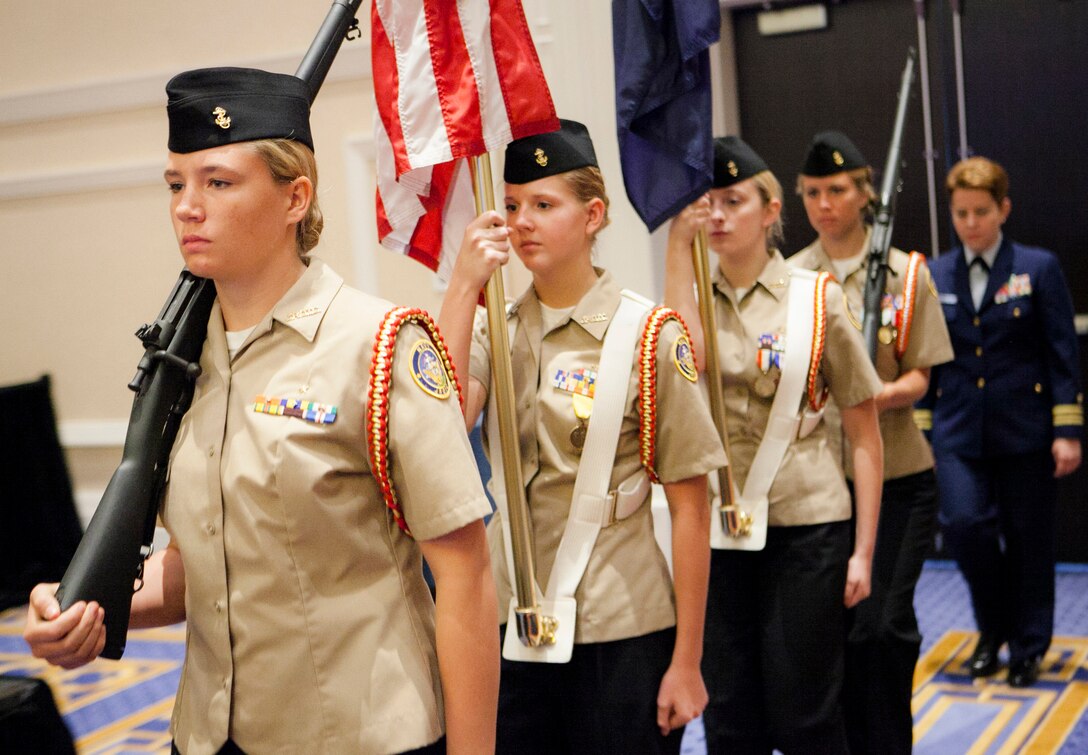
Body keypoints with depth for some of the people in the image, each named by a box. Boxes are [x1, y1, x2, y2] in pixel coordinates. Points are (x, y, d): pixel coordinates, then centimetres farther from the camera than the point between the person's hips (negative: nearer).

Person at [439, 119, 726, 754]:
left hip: (623, 631, -3)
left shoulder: (650, 337, -9)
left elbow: (689, 506, -7)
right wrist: (464, 286, -18)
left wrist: (687, 661, -7)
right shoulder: (495, 329, 3)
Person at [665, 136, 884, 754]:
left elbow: (865, 435, 0)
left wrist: (863, 550, -4)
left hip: (806, 525, -3)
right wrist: (679, 249, -17)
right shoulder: (695, 299, 5)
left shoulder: (816, 298, -3)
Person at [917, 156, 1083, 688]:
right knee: (963, 521, -14)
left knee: (1028, 541, 4)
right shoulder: (935, 276, 7)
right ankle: (994, 625, 12)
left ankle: (1028, 649, 23)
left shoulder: (1038, 269, 0)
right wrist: (922, 429, 7)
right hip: (959, 429, 2)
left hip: (1025, 429, -1)